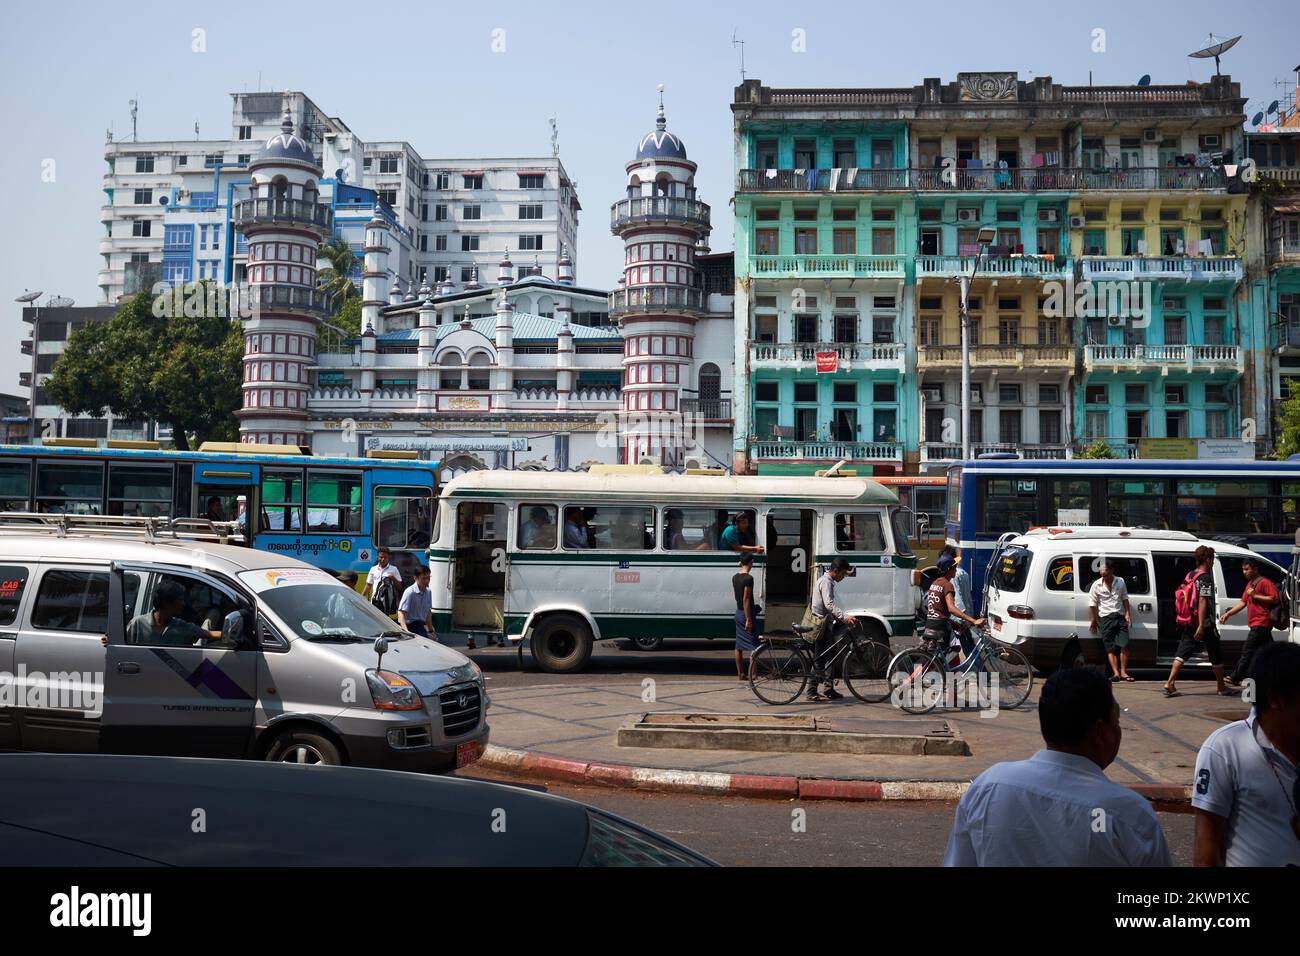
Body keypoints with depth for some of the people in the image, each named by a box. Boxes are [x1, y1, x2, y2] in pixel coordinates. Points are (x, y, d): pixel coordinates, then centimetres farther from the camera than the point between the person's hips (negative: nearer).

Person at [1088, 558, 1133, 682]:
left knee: (1124, 645, -7)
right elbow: (1092, 604, 3)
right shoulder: (1096, 585, 0)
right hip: (1105, 618, -2)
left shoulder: (1120, 582, 6)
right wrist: (1094, 621, 3)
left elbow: (1125, 599, 14)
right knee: (1111, 648, -4)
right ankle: (1116, 673, -6)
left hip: (1120, 617, 2)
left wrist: (1128, 614, 3)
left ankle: (1123, 672, 1)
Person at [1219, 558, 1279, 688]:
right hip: (1256, 623, 9)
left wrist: (1255, 595, -18)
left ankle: (1235, 678, -4)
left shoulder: (1264, 582, -10)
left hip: (1261, 623, -9)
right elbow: (1243, 602, 19)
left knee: (1247, 650, -7)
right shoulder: (1250, 584, 19)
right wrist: (1227, 613, 11)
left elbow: (1275, 599, -18)